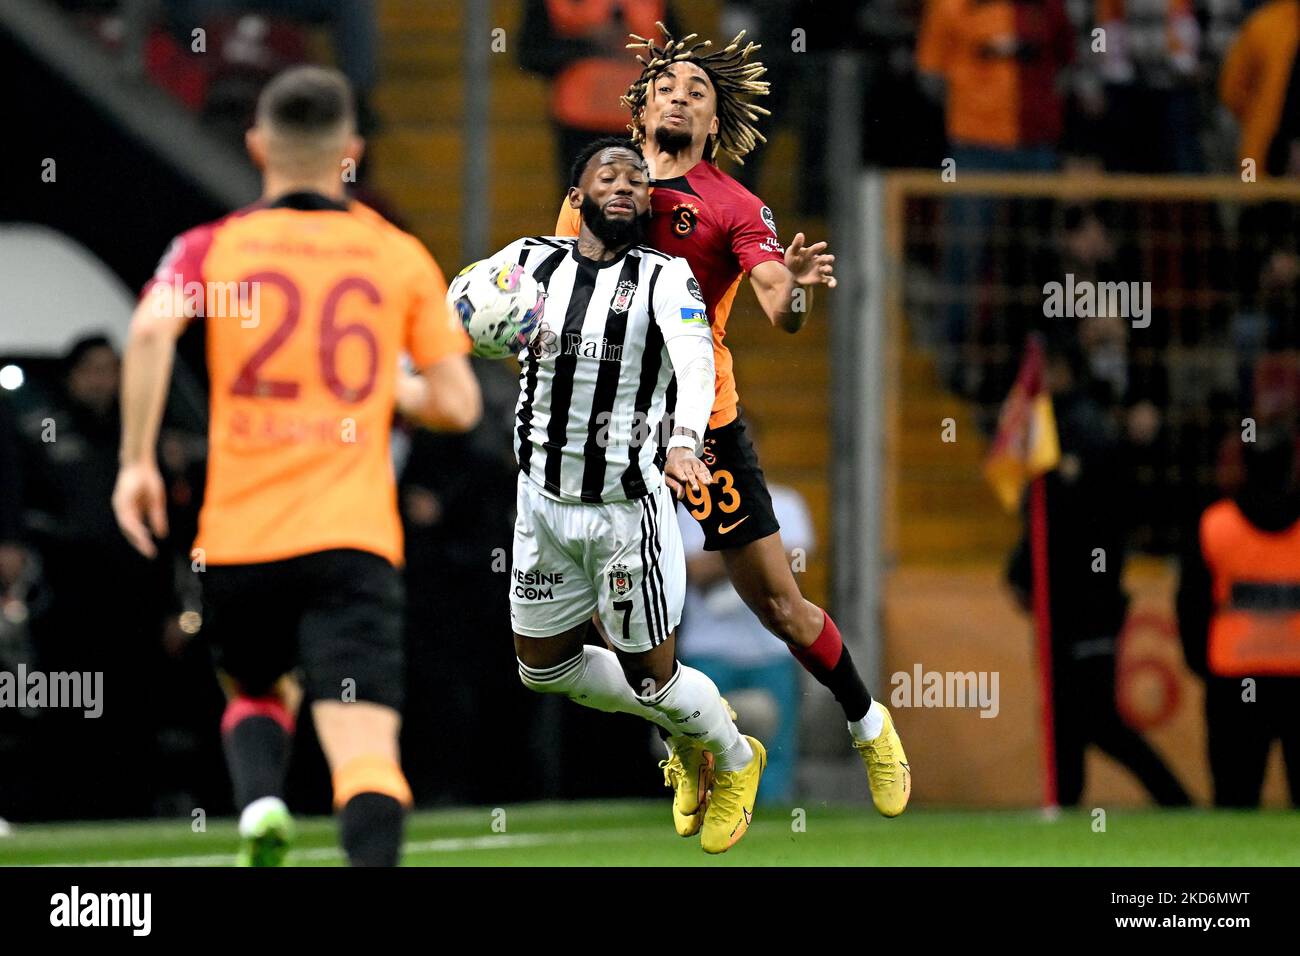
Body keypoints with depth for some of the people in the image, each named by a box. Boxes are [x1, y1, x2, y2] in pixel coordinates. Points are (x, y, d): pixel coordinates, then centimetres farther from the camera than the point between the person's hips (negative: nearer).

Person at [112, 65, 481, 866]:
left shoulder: (212, 248, 6)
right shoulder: (403, 258, 9)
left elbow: (151, 328, -14)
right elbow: (456, 404, 8)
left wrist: (137, 461, -8)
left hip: (239, 537, 1)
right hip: (354, 541, -1)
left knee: (257, 691, 28)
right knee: (366, 749, -11)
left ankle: (260, 802, -2)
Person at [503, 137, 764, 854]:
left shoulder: (664, 277, -10)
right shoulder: (532, 262, 2)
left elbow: (696, 359, -26)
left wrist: (685, 440, -46)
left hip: (627, 506, -5)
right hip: (543, 499, 5)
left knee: (650, 675, 2)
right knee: (543, 667, 16)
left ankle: (734, 761, 33)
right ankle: (682, 725, 39)